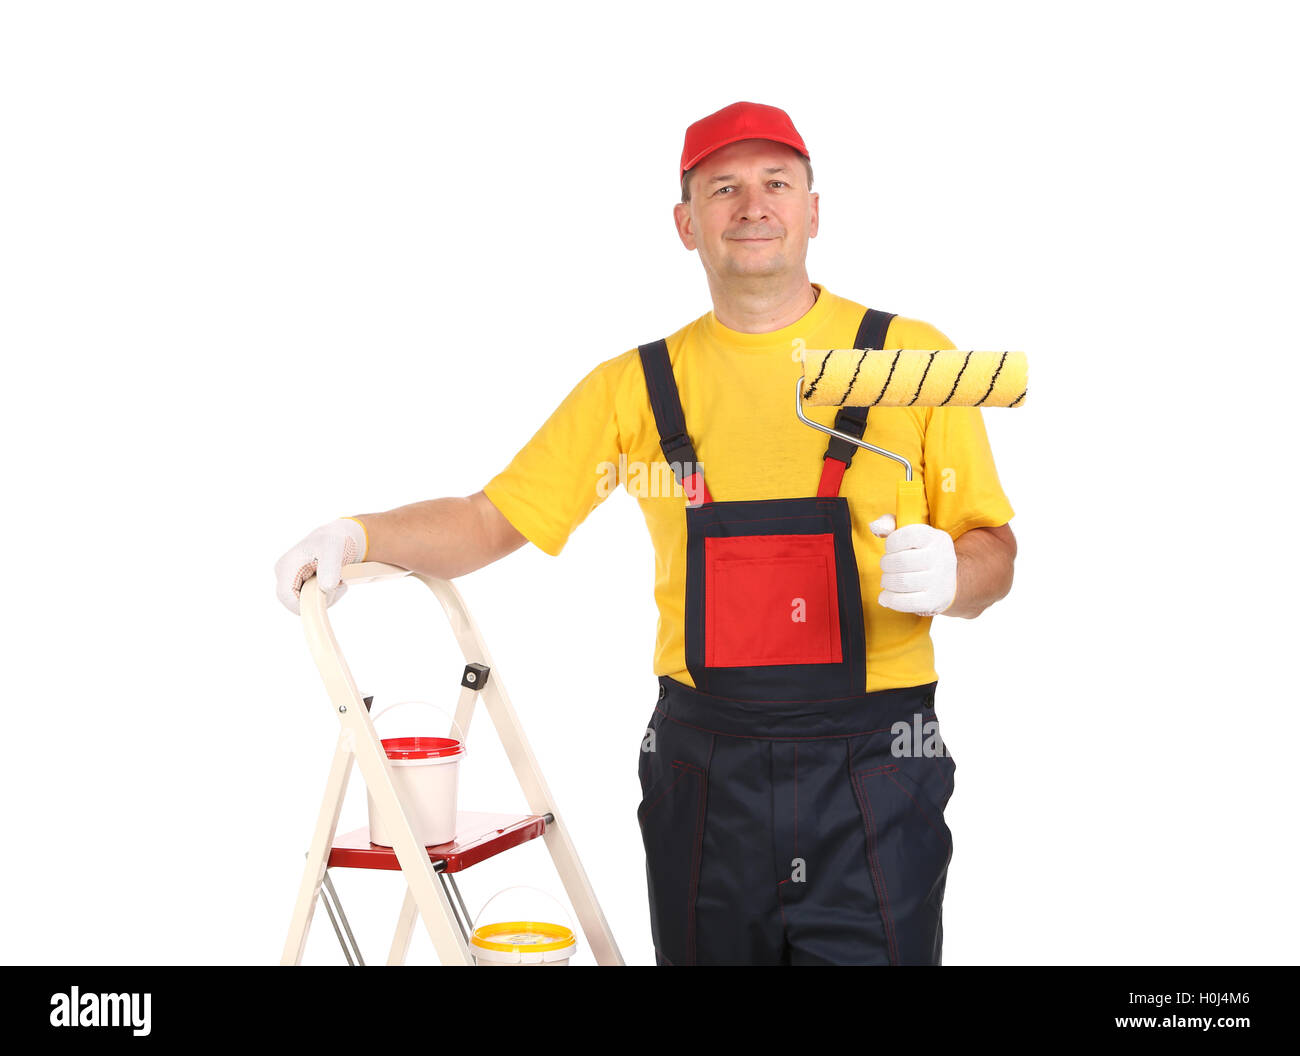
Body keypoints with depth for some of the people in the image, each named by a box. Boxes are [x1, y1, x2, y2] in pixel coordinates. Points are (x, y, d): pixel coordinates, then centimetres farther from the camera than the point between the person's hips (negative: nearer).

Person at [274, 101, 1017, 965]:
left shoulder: (911, 358, 2)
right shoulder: (637, 386, 7)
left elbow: (993, 553, 4)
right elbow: (494, 520, 8)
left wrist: (947, 577, -19)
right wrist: (361, 534, -8)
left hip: (873, 771, -1)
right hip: (703, 766, 2)